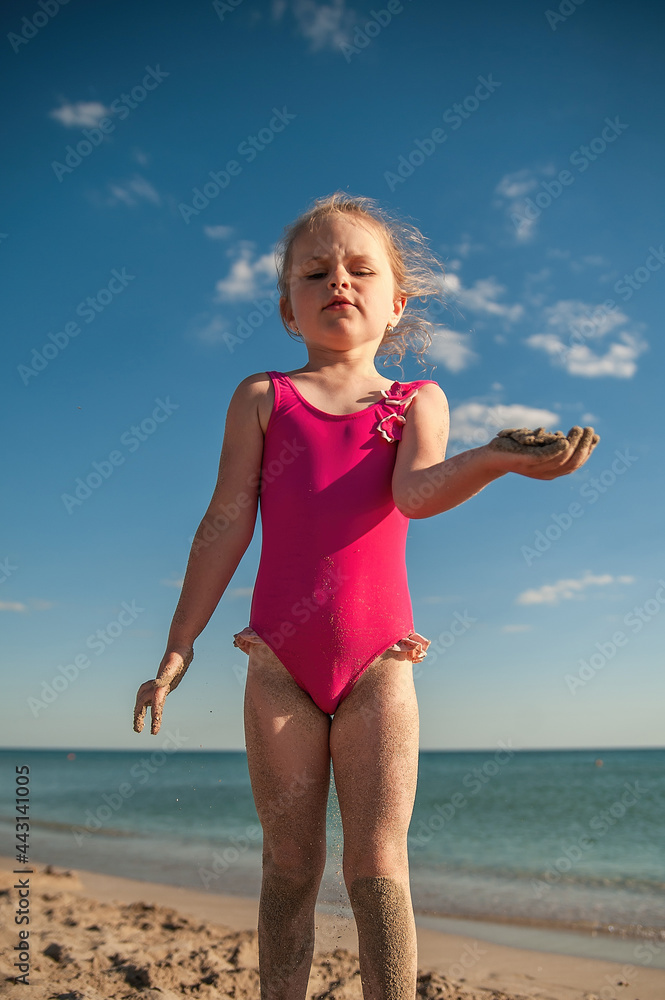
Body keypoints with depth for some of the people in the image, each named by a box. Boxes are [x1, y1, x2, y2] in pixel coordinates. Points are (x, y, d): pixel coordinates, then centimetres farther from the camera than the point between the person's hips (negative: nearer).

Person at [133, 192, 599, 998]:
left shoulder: (417, 401, 6)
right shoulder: (262, 398, 7)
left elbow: (416, 492, -14)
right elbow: (226, 524, 4)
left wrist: (499, 459, -35)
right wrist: (178, 649, 2)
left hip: (378, 659, -1)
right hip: (279, 663, 1)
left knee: (377, 866, 0)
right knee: (290, 866, 9)